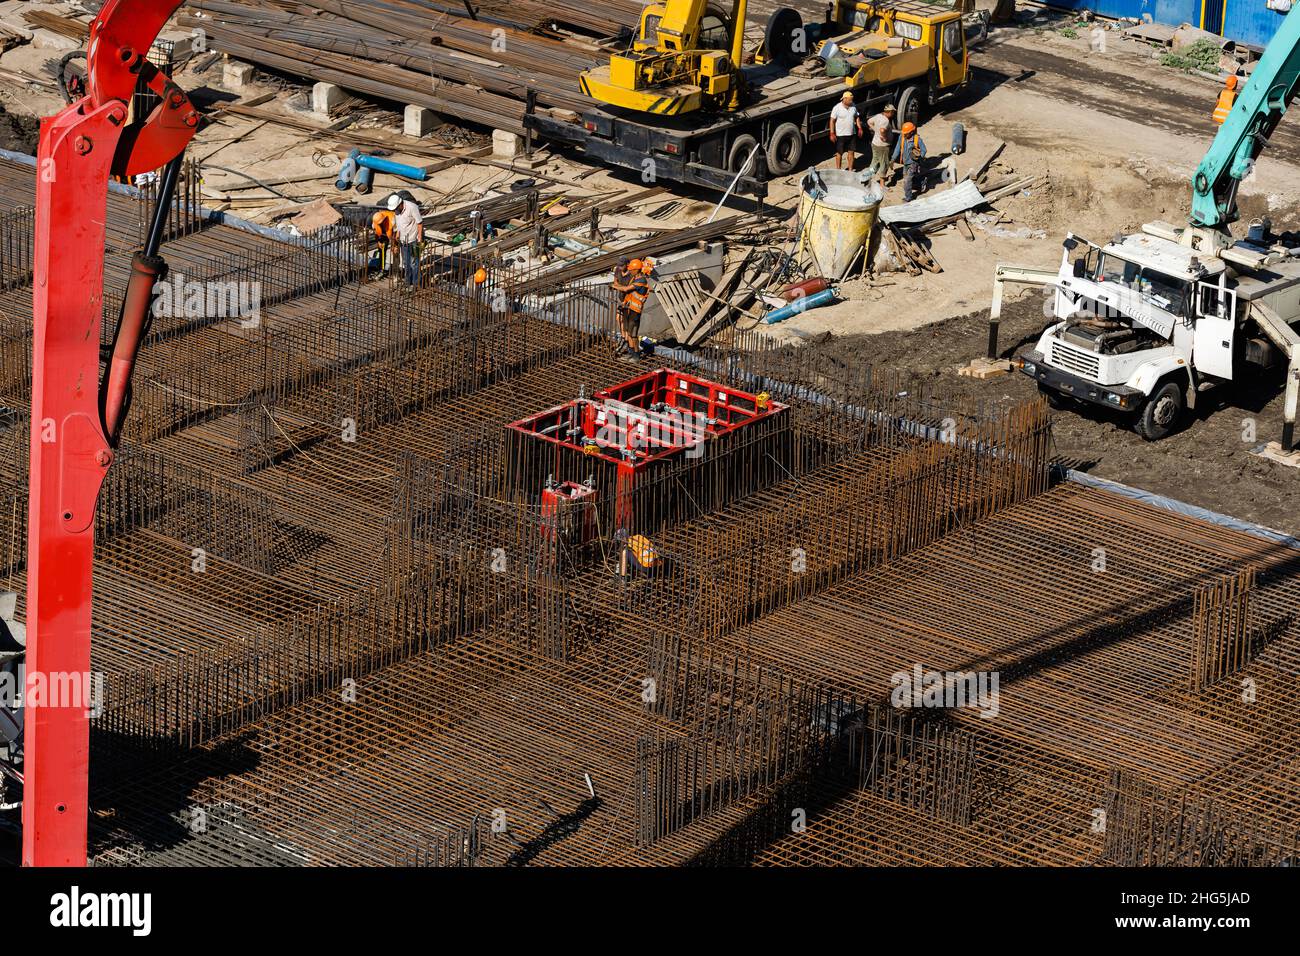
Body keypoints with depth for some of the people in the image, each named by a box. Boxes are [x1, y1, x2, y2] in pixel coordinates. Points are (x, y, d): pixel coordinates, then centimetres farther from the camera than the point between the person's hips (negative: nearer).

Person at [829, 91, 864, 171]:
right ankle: (838, 169, 18)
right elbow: (832, 121, -11)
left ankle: (850, 170, 18)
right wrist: (832, 133, -15)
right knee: (839, 153, 7)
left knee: (851, 152, 7)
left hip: (852, 134, 4)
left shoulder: (853, 106, 1)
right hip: (841, 135, -4)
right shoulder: (837, 108, -14)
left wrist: (859, 128, 7)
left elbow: (857, 117, 14)